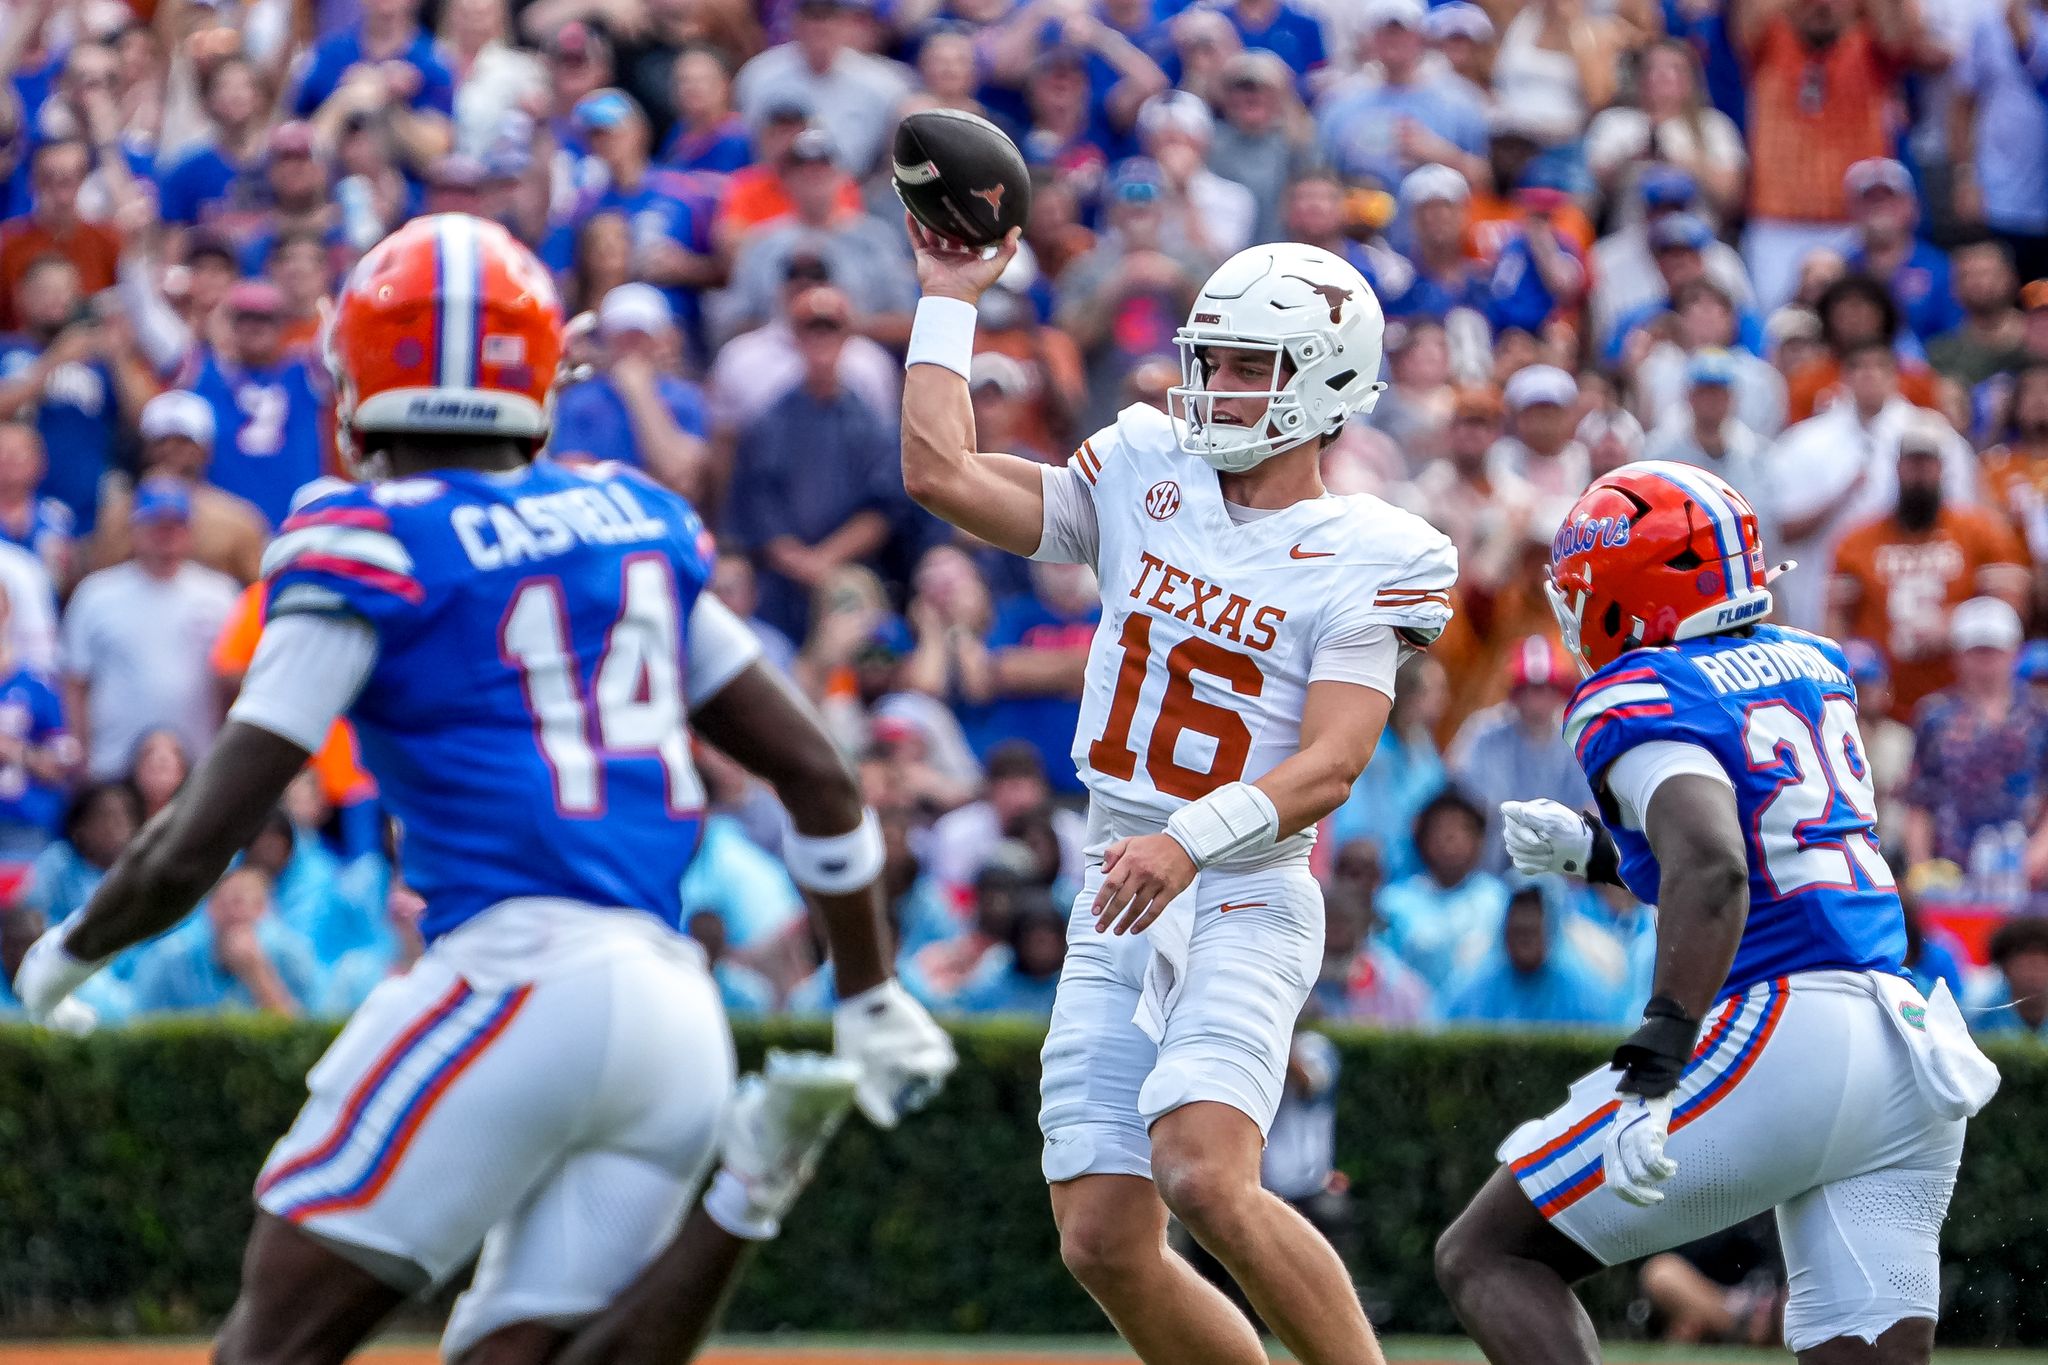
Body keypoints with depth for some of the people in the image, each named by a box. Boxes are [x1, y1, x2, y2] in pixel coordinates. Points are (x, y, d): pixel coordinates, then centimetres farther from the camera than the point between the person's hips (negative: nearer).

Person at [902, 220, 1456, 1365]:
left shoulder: (1365, 557, -6)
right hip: (1119, 905, 6)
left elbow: (1333, 763, -16)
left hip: (1245, 901, -6)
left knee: (1204, 1177, -28)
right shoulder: (1147, 478, 10)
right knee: (1107, 1247, 1)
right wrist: (951, 300, 8)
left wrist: (1192, 838, -30)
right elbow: (941, 472, 6)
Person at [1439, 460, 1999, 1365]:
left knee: (1486, 1259, 3)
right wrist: (1599, 855, 28)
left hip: (1774, 1040, -7)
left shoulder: (1641, 699, -7)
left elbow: (1713, 869, -24)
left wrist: (1655, 1068, -30)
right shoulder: (1812, 666, 17)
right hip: (1909, 1056, 7)